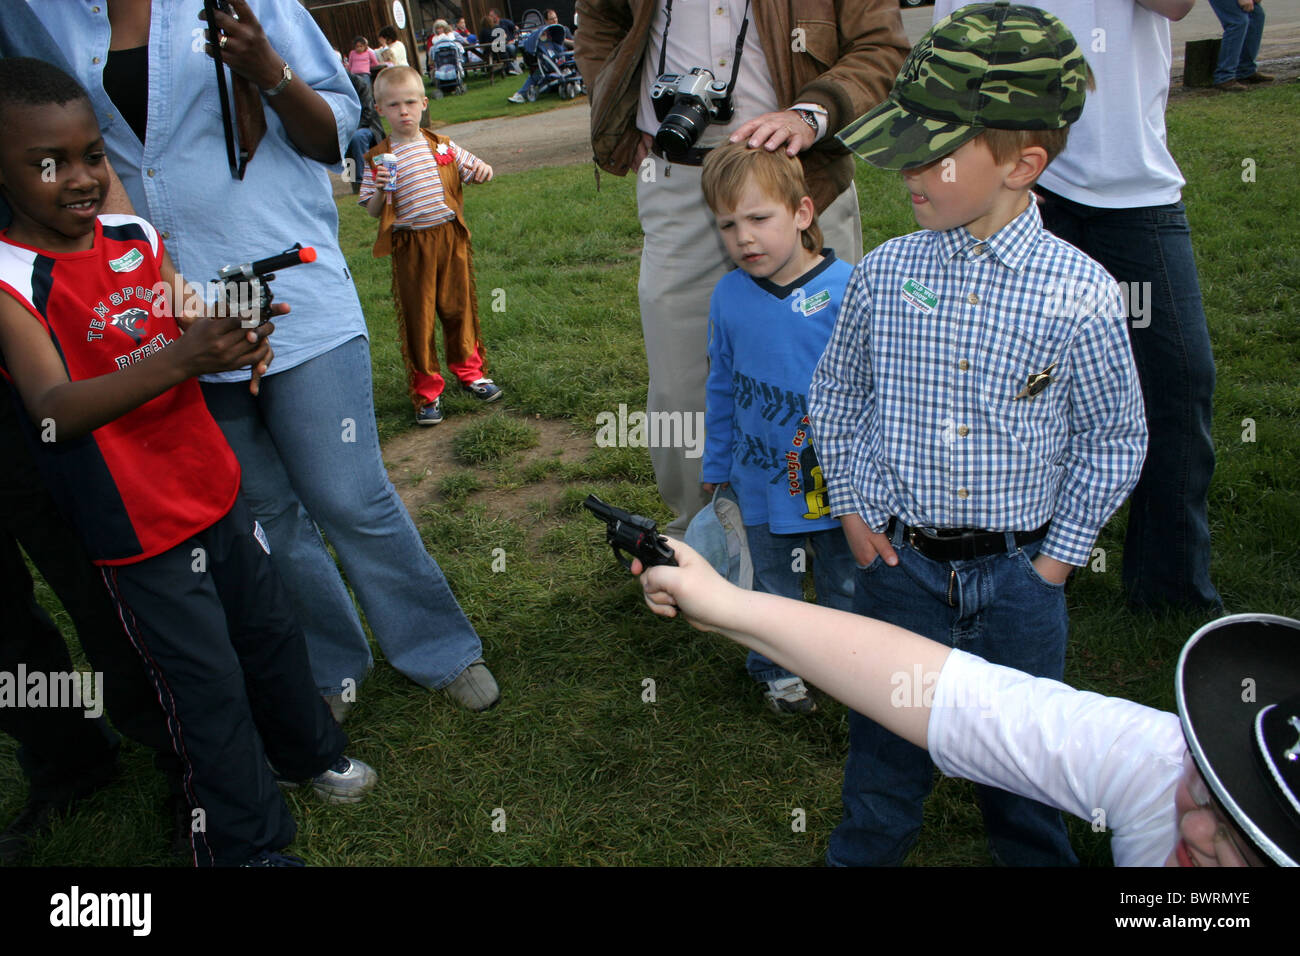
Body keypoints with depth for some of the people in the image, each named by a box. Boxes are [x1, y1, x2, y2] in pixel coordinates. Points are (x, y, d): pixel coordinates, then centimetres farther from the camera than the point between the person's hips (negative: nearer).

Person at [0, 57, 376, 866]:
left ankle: (310, 749, 46)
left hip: (214, 488, 6)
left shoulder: (137, 236, 2)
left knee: (271, 629, 20)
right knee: (209, 684, 4)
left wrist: (236, 343, -15)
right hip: (137, 526, -6)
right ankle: (250, 844, 25)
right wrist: (175, 360, -41)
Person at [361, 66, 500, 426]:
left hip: (451, 237, 3)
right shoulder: (378, 159, -3)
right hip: (409, 245, -2)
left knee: (459, 306, 13)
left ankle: (469, 371, 34)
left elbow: (471, 170, 14)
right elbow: (372, 211, -2)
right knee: (417, 318, 4)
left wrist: (482, 170, -9)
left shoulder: (442, 147, 4)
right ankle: (426, 392, 16)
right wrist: (382, 189, -21)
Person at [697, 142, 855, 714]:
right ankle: (777, 671, 45)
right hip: (762, 481, 2)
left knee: (847, 584, 19)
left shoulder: (847, 287, -18)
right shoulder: (728, 297, -7)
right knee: (773, 587, 21)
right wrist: (715, 464, 14)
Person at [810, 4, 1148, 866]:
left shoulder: (1080, 293, -14)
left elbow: (1115, 439, -3)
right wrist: (854, 507, 3)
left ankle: (1033, 853, 48)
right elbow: (837, 397, 7)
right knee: (887, 738, 18)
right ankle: (867, 848, 44)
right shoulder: (884, 274, -7)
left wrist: (1058, 557, -3)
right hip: (900, 561, 1)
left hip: (1020, 575, -1)